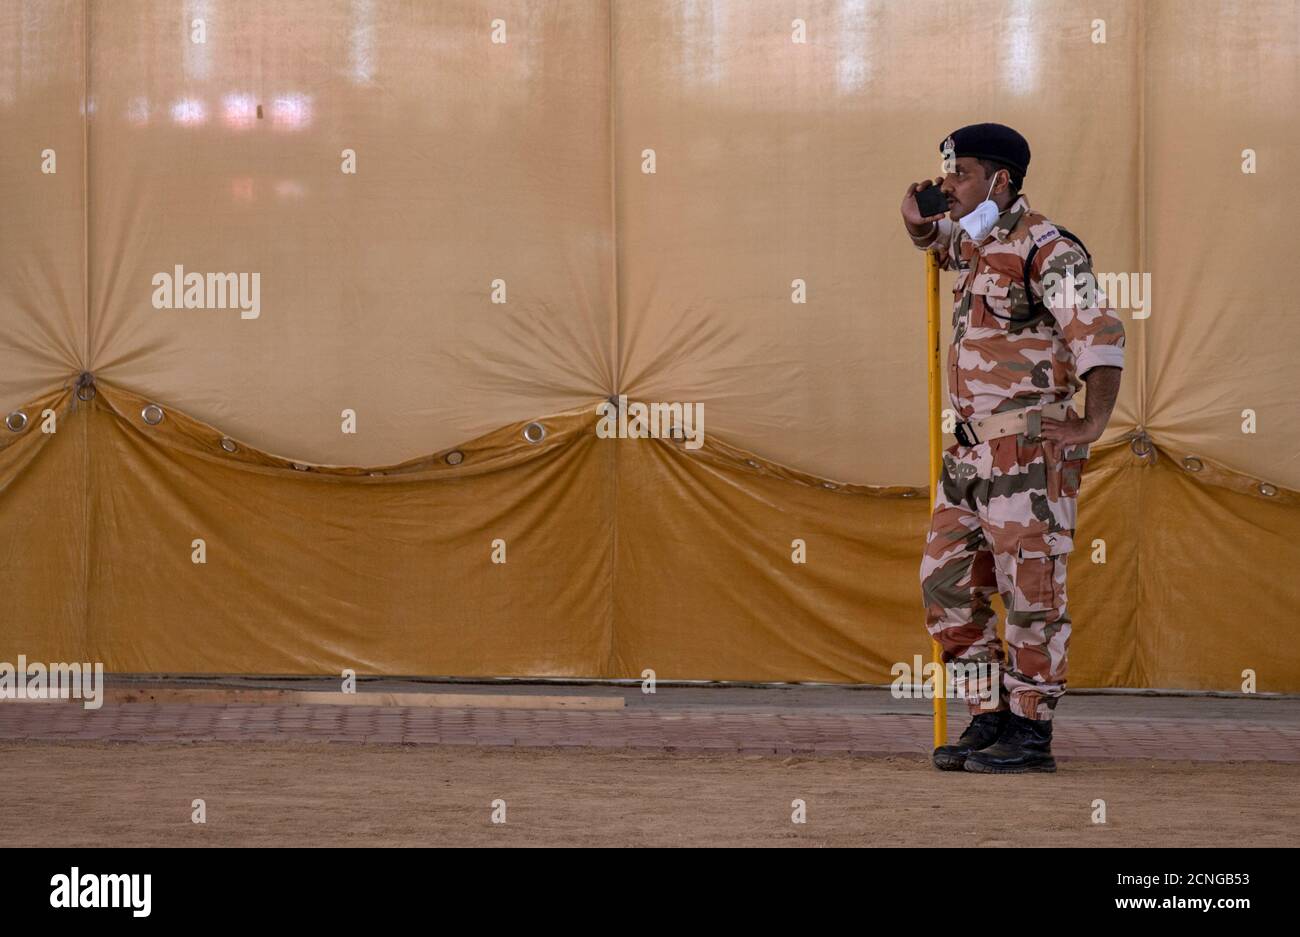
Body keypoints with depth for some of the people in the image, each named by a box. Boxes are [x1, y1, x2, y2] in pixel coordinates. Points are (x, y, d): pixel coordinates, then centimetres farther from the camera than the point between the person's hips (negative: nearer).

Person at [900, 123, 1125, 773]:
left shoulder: (1046, 250, -12)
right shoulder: (973, 243, 15)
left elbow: (1100, 335, -20)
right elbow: (936, 241, 39)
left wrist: (1092, 424, -24)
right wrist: (917, 220, 17)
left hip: (1028, 450, -9)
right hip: (973, 450, 9)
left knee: (1030, 592, -4)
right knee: (947, 584, 8)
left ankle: (1031, 736, 2)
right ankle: (988, 719, 14)